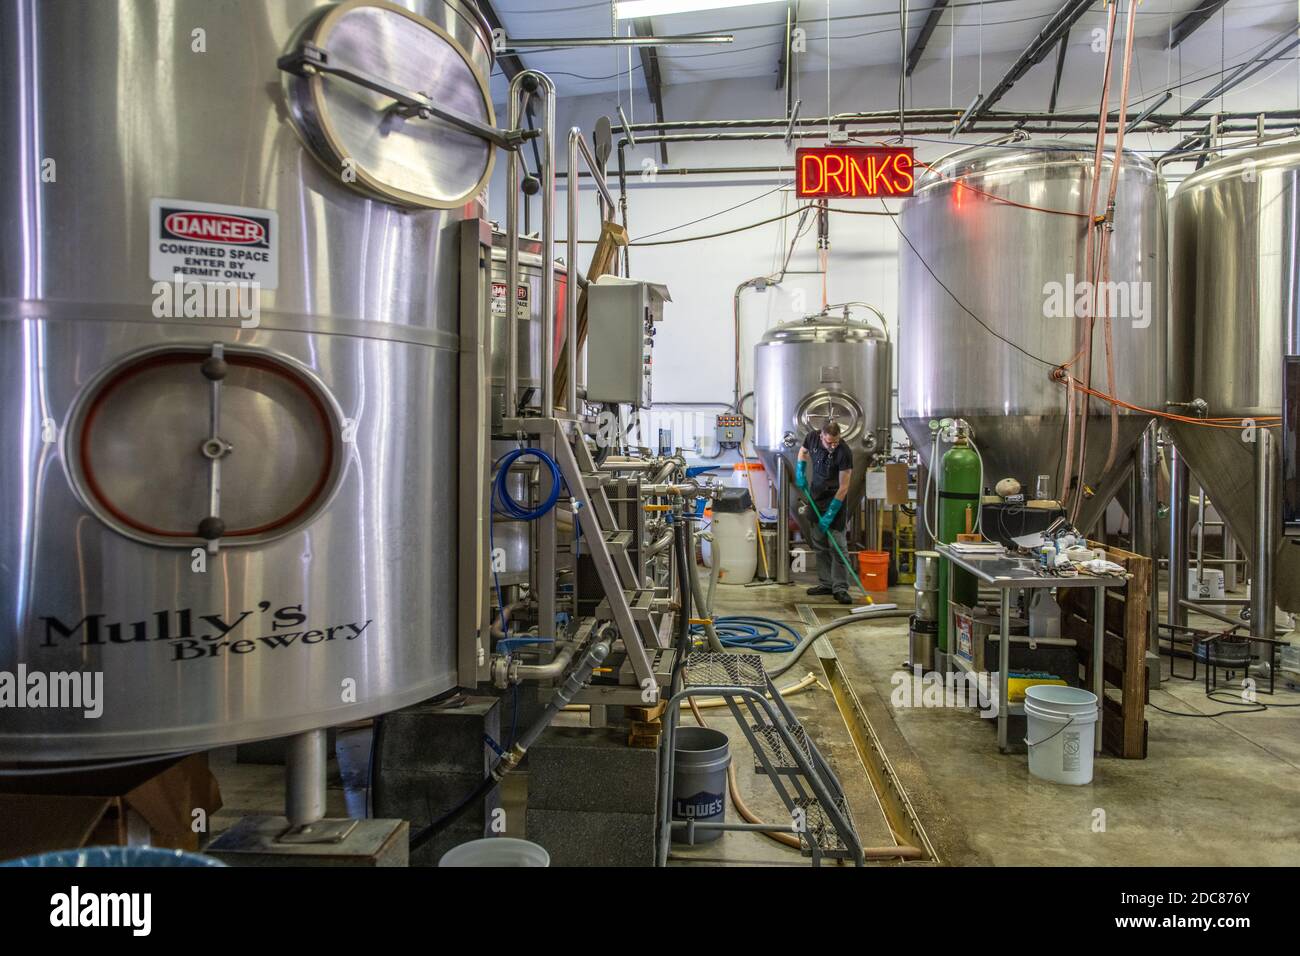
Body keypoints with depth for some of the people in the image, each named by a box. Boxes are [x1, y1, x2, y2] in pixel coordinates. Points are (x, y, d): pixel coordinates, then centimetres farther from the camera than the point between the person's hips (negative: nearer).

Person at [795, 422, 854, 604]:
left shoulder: (844, 453, -25)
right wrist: (800, 472, 0)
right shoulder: (813, 437, -10)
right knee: (819, 543, 7)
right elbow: (803, 451, 16)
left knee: (836, 543, -10)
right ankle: (825, 583, 15)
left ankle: (840, 588, -7)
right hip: (817, 496, 5)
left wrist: (830, 515, -22)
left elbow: (843, 487, -21)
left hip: (835, 499, -5)